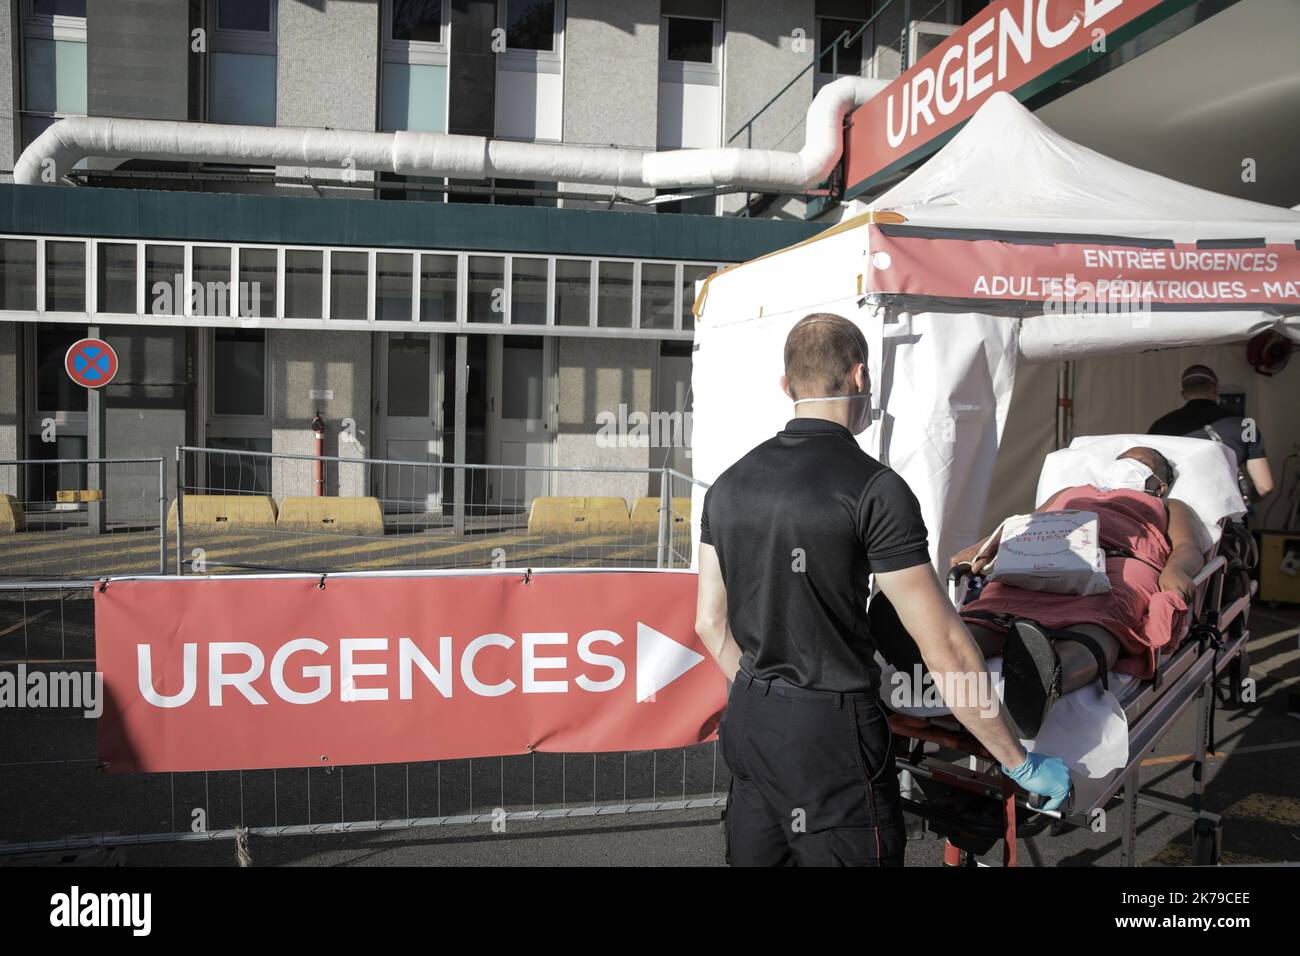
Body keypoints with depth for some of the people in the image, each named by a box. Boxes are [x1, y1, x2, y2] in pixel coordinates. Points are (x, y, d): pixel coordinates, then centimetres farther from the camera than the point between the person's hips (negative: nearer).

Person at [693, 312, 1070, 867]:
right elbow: (944, 649, -14)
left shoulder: (729, 483, 5)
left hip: (749, 725, 7)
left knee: (757, 856, 17)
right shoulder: (874, 488, -15)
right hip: (833, 733, -7)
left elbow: (710, 622, 11)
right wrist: (1021, 763, -4)